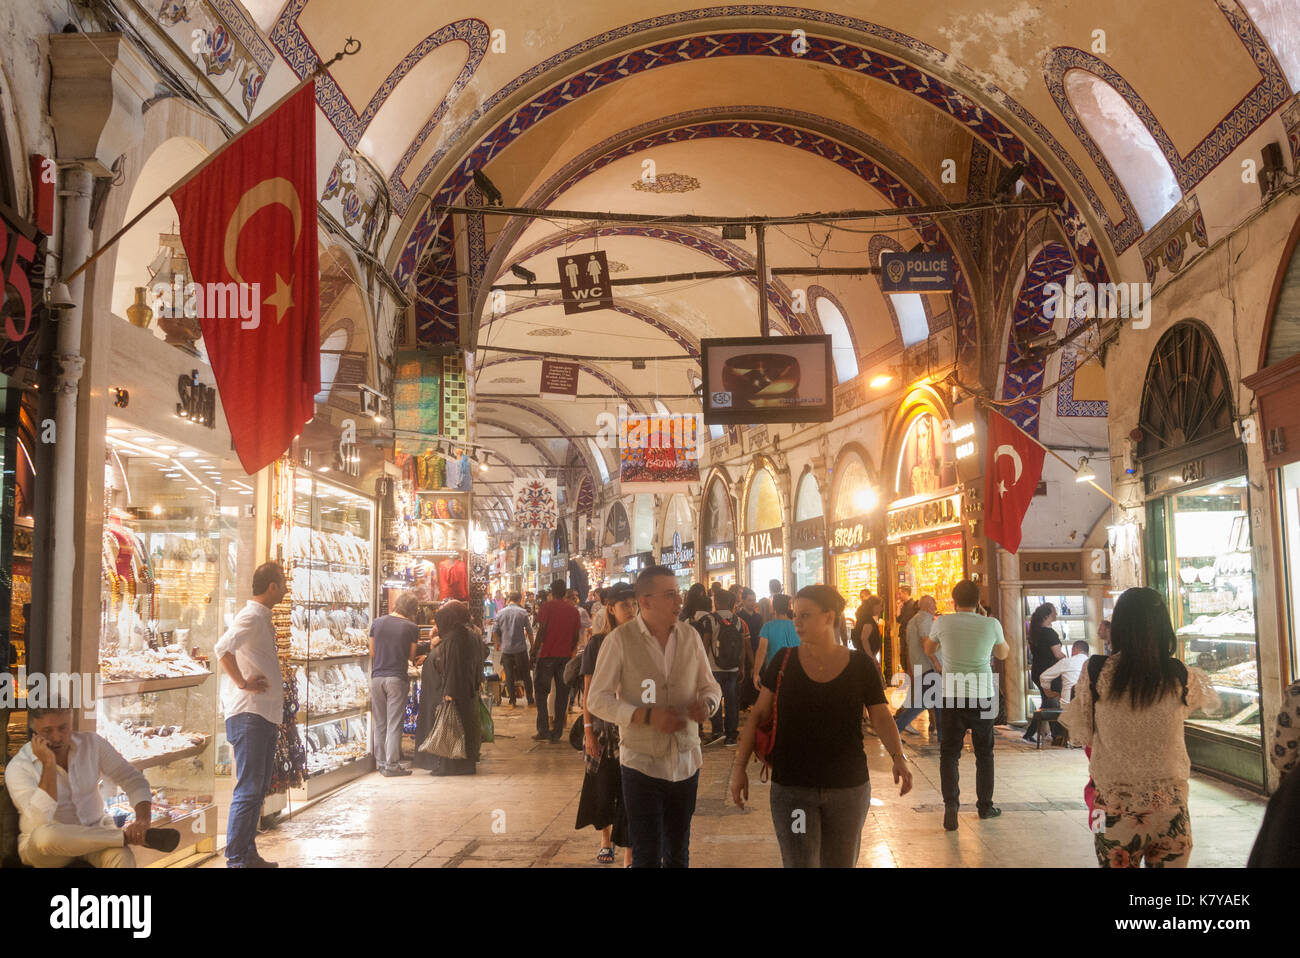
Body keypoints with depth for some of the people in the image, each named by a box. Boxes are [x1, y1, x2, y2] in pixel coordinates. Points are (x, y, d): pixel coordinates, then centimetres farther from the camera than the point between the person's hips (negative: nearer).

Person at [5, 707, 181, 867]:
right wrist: (48, 765, -30)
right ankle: (131, 837, -28)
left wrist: (143, 818, -27)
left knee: (120, 856, -34)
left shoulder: (92, 744, -4)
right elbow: (40, 822, -27)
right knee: (44, 834, -39)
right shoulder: (18, 768, -15)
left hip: (95, 832, 2)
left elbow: (132, 780, -7)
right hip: (43, 847, -2)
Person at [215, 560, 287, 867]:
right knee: (249, 789, -8)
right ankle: (236, 859, -3)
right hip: (249, 715, -10)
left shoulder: (263, 618, 19)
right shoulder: (251, 616, -11)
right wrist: (242, 682, -20)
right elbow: (223, 648, -28)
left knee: (259, 787, 14)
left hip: (265, 715, 10)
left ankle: (249, 854, 21)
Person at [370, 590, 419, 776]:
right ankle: (392, 765, 1)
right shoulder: (411, 628, -7)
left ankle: (381, 763, 19)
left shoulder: (377, 622, 3)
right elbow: (411, 656, 2)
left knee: (379, 723, 12)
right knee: (394, 724, 1)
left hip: (377, 677, 4)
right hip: (397, 678, -4)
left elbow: (372, 653, 10)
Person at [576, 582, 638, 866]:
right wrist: (588, 731, -5)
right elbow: (588, 691, -1)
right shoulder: (598, 643, -3)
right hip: (604, 726, 0)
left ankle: (629, 856, 7)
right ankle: (606, 840, 36)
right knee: (603, 787, 11)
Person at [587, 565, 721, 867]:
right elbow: (597, 699, -8)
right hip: (642, 763, -4)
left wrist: (707, 703, -11)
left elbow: (710, 686, 13)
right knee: (647, 856, 1)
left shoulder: (689, 636, 3)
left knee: (678, 853, 15)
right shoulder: (619, 640, -8)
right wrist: (647, 716, -20)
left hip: (686, 763, 4)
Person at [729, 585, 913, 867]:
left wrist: (898, 757, -20)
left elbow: (881, 717, -2)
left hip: (848, 789, 1)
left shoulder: (861, 665, -4)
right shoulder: (784, 662, -2)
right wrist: (739, 766, -2)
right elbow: (759, 714, 2)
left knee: (840, 863, 16)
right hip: (791, 789, 0)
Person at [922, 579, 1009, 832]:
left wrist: (925, 641, 37)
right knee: (984, 753, 16)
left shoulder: (943, 623, -4)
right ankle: (985, 805, 24)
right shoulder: (991, 624, -3)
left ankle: (951, 803, -10)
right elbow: (1003, 653, 16)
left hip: (952, 697, -1)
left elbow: (929, 650, 15)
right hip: (983, 697, 1)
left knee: (949, 753, 5)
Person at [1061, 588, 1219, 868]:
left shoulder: (1096, 672, -12)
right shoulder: (1181, 678, -7)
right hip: (1170, 804, 1)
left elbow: (1080, 734, -2)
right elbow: (1212, 701, 16)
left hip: (1115, 806, -1)